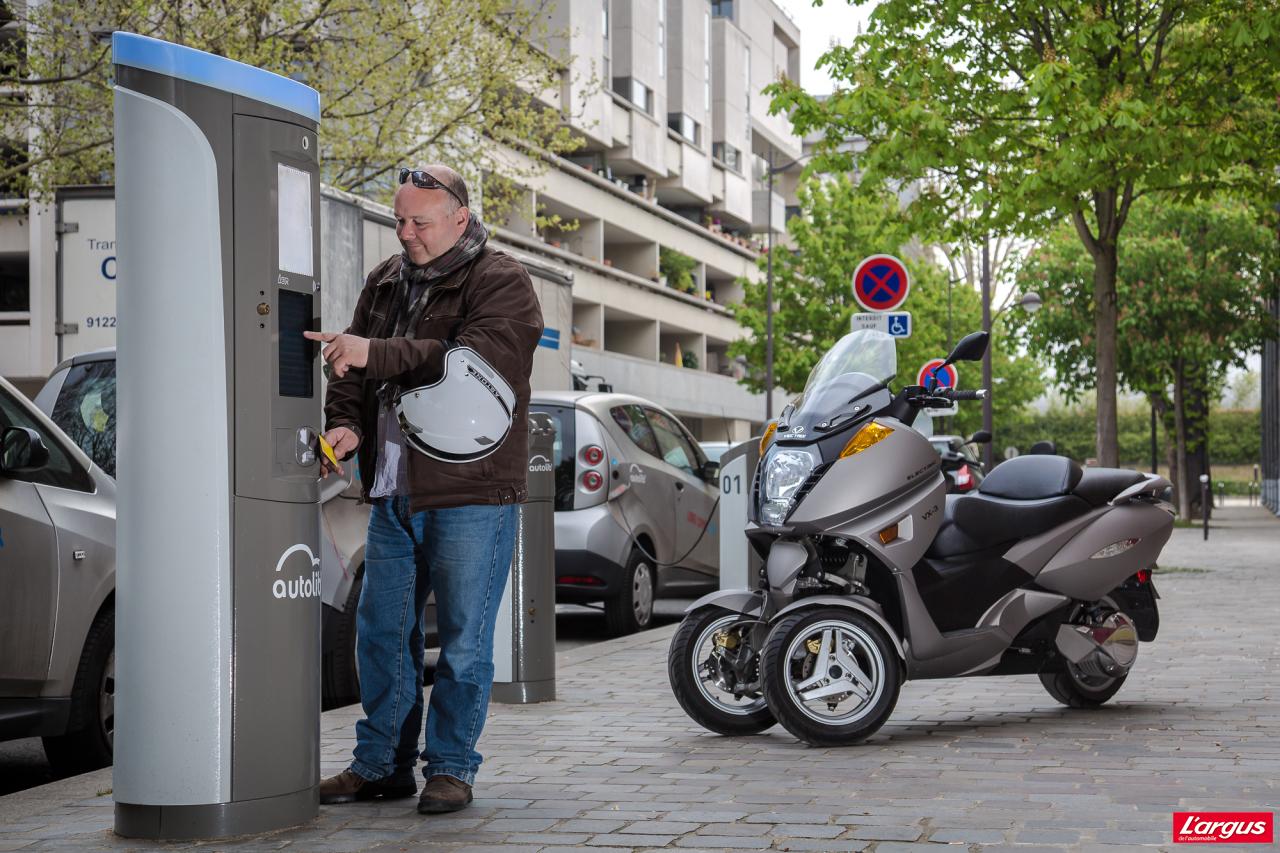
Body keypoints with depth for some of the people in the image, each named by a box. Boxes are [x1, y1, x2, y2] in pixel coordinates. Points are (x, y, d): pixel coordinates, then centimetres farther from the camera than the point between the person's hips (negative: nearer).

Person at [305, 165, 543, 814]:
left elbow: (474, 361, -22)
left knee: (463, 638, 0)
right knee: (381, 632, 9)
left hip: (470, 496, -6)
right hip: (393, 494, 6)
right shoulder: (385, 282, 15)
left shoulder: (501, 284, -5)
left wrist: (376, 354, -27)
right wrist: (345, 421, -4)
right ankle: (380, 764, 19)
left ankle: (450, 766, 10)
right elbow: (353, 369, 17)